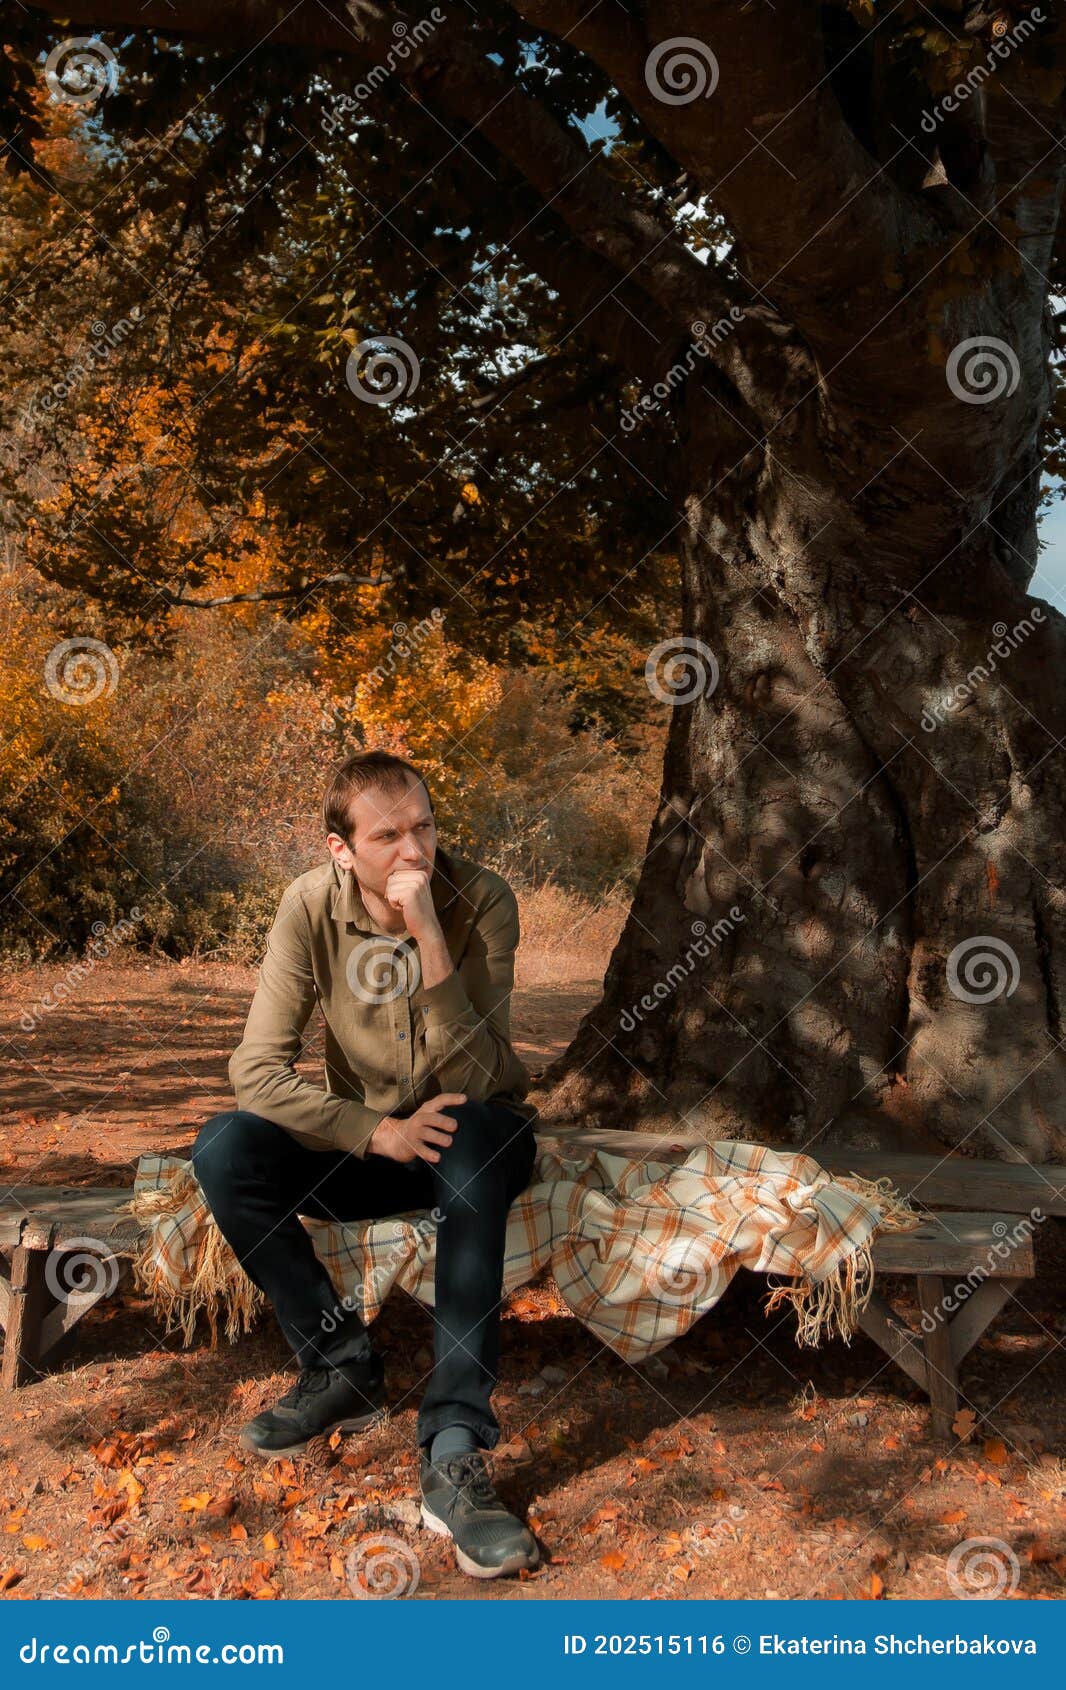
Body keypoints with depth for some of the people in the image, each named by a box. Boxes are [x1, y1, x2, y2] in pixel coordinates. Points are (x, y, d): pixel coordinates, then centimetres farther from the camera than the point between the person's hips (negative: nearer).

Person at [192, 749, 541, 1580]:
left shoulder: (481, 900, -20)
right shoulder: (311, 905, -14)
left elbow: (475, 1082, -27)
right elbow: (257, 1067, -17)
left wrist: (429, 939, -36)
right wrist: (376, 1133, -27)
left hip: (476, 1139, -2)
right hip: (365, 1146, 3)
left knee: (471, 1132, -38)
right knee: (224, 1150, -22)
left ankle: (456, 1455, -39)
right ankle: (342, 1365, -6)